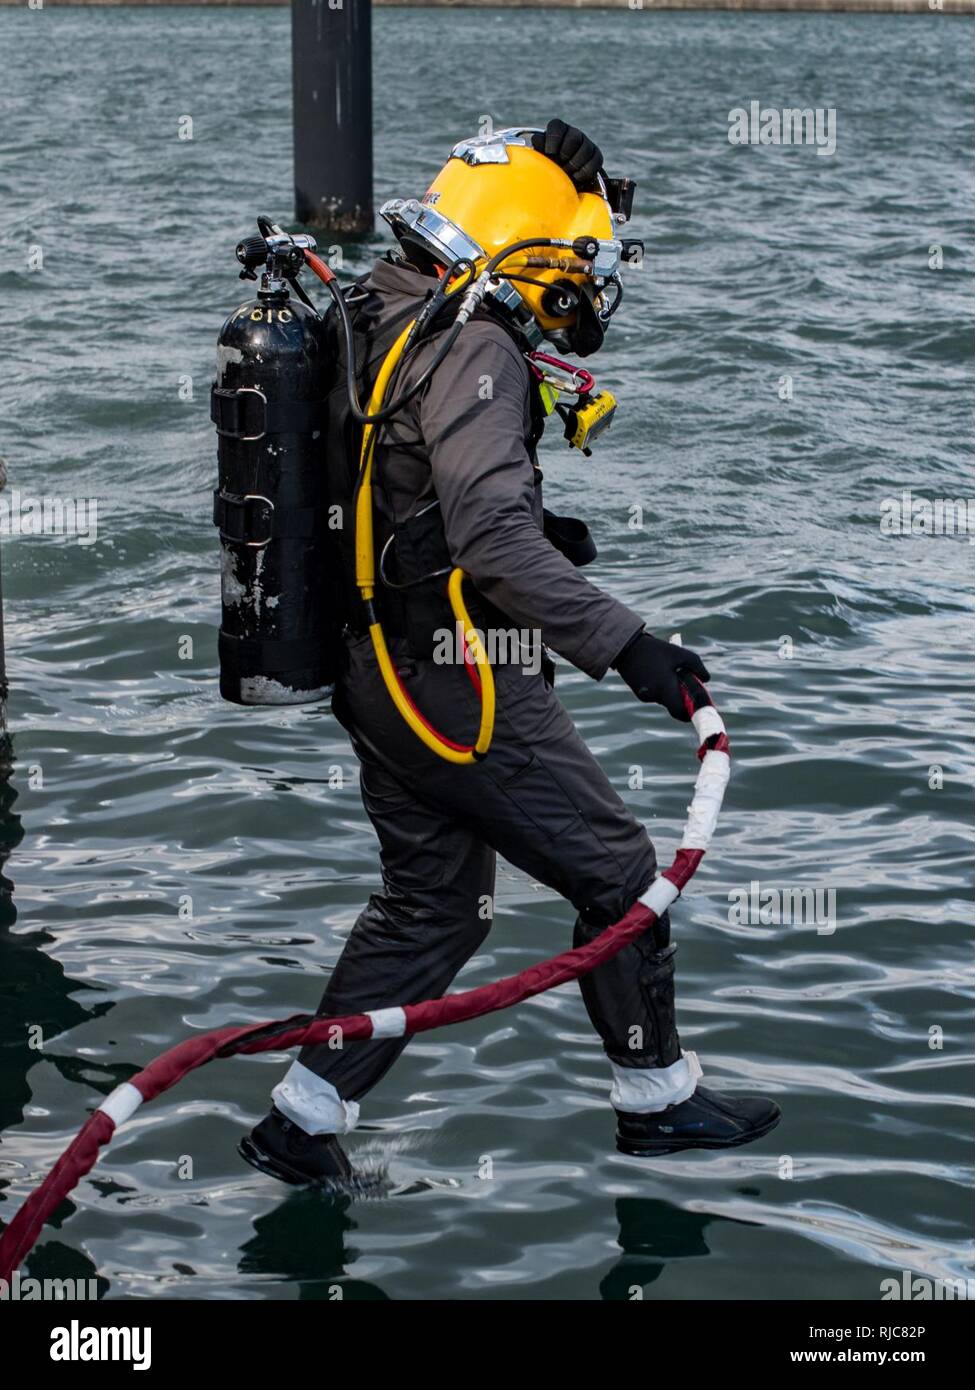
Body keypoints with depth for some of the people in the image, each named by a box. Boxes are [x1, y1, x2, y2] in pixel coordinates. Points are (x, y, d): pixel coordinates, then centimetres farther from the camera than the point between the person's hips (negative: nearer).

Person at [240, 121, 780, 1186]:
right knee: (615, 874, 6)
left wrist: (539, 534, 21)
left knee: (431, 902, 19)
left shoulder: (379, 319, 9)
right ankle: (657, 1098, 21)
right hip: (460, 685, -10)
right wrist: (622, 642, -30)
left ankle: (303, 1121, 21)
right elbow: (492, 534, -31)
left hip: (380, 669, 10)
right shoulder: (473, 349, -21)